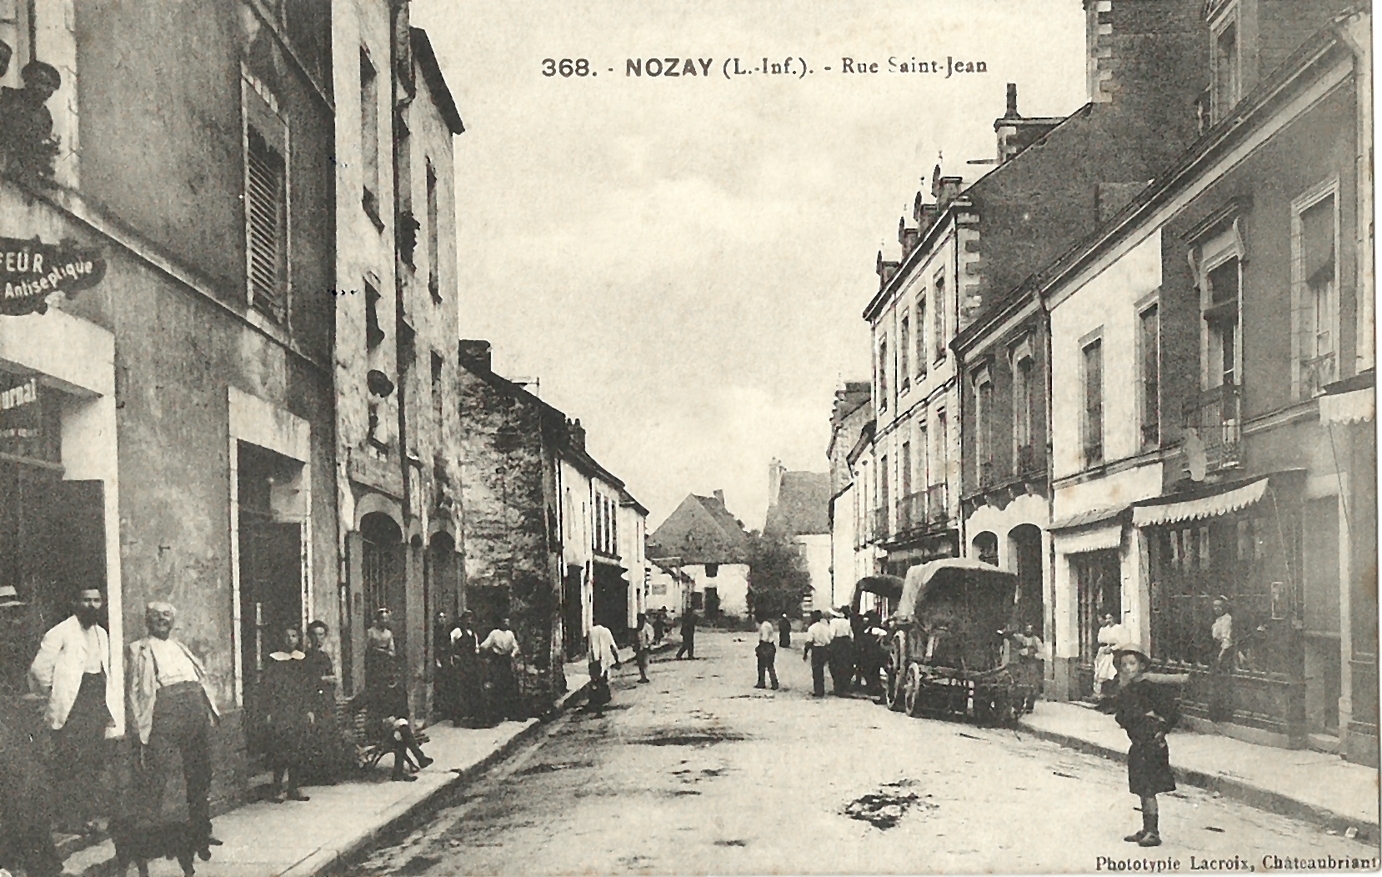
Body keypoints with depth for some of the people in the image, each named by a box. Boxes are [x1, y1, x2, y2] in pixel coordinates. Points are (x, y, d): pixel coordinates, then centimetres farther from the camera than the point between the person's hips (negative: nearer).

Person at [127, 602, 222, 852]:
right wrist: (140, 724, -8)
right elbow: (134, 689, 3)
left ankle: (201, 830, 20)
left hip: (196, 709, 6)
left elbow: (202, 677, 24)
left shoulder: (180, 647, 26)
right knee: (154, 775, -11)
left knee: (199, 775, 9)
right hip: (164, 711, -5)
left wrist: (211, 709, 13)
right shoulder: (140, 649, 10)